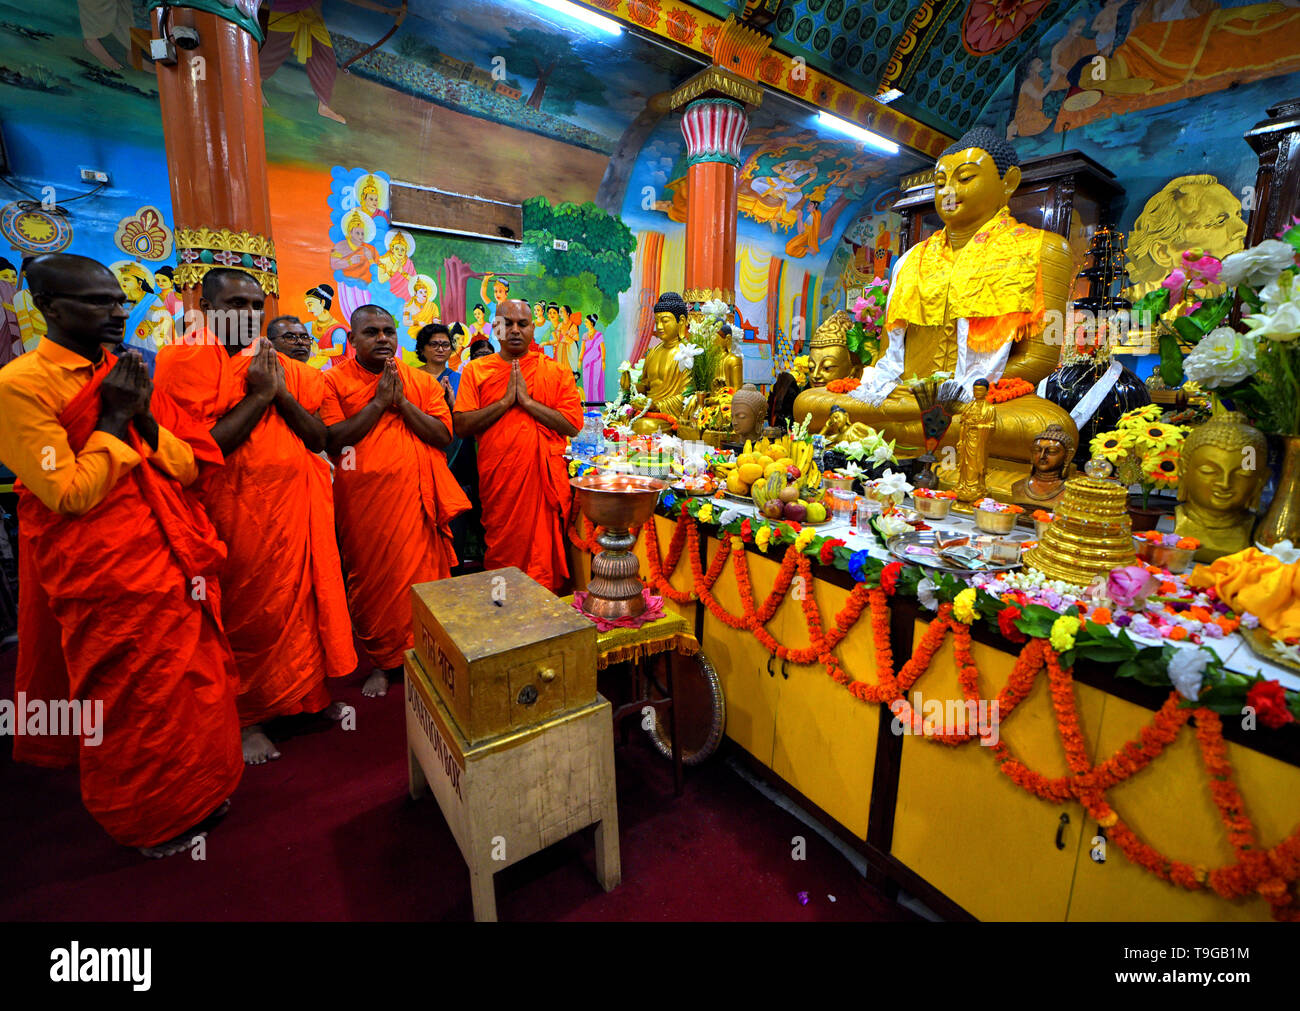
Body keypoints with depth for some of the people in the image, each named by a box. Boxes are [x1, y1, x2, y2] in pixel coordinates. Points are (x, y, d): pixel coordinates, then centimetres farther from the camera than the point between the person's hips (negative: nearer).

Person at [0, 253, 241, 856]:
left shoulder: (124, 374, 10)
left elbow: (192, 464, 6)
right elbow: (70, 496, -16)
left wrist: (145, 419, -9)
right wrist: (114, 419, -13)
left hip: (178, 562, 6)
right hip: (113, 580, -6)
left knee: (195, 687, 15)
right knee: (137, 700, 7)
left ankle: (196, 790, 36)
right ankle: (149, 821, 29)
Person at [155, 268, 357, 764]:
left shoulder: (281, 366, 10)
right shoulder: (185, 362, -5)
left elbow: (319, 439, 3)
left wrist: (282, 394, -10)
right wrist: (257, 396, -15)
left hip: (299, 507, 4)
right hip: (238, 513, -4)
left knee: (305, 601, 11)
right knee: (246, 616, 8)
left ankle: (312, 692, 29)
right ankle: (249, 718, 26)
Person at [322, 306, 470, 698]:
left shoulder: (422, 381, 9)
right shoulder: (334, 381, 3)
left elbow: (444, 435, 0)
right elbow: (332, 441, -9)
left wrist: (402, 401, -9)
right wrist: (378, 402, -11)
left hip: (417, 499, 1)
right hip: (364, 501, -1)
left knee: (423, 577, 5)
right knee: (373, 583, 7)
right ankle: (383, 662, 26)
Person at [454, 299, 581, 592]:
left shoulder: (557, 372, 6)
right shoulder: (475, 370, 8)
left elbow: (573, 425, -6)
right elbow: (462, 426, -2)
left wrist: (527, 399, -11)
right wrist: (505, 401, -10)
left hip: (544, 480, 0)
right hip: (497, 481, 1)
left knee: (543, 559, 4)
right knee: (500, 557, 9)